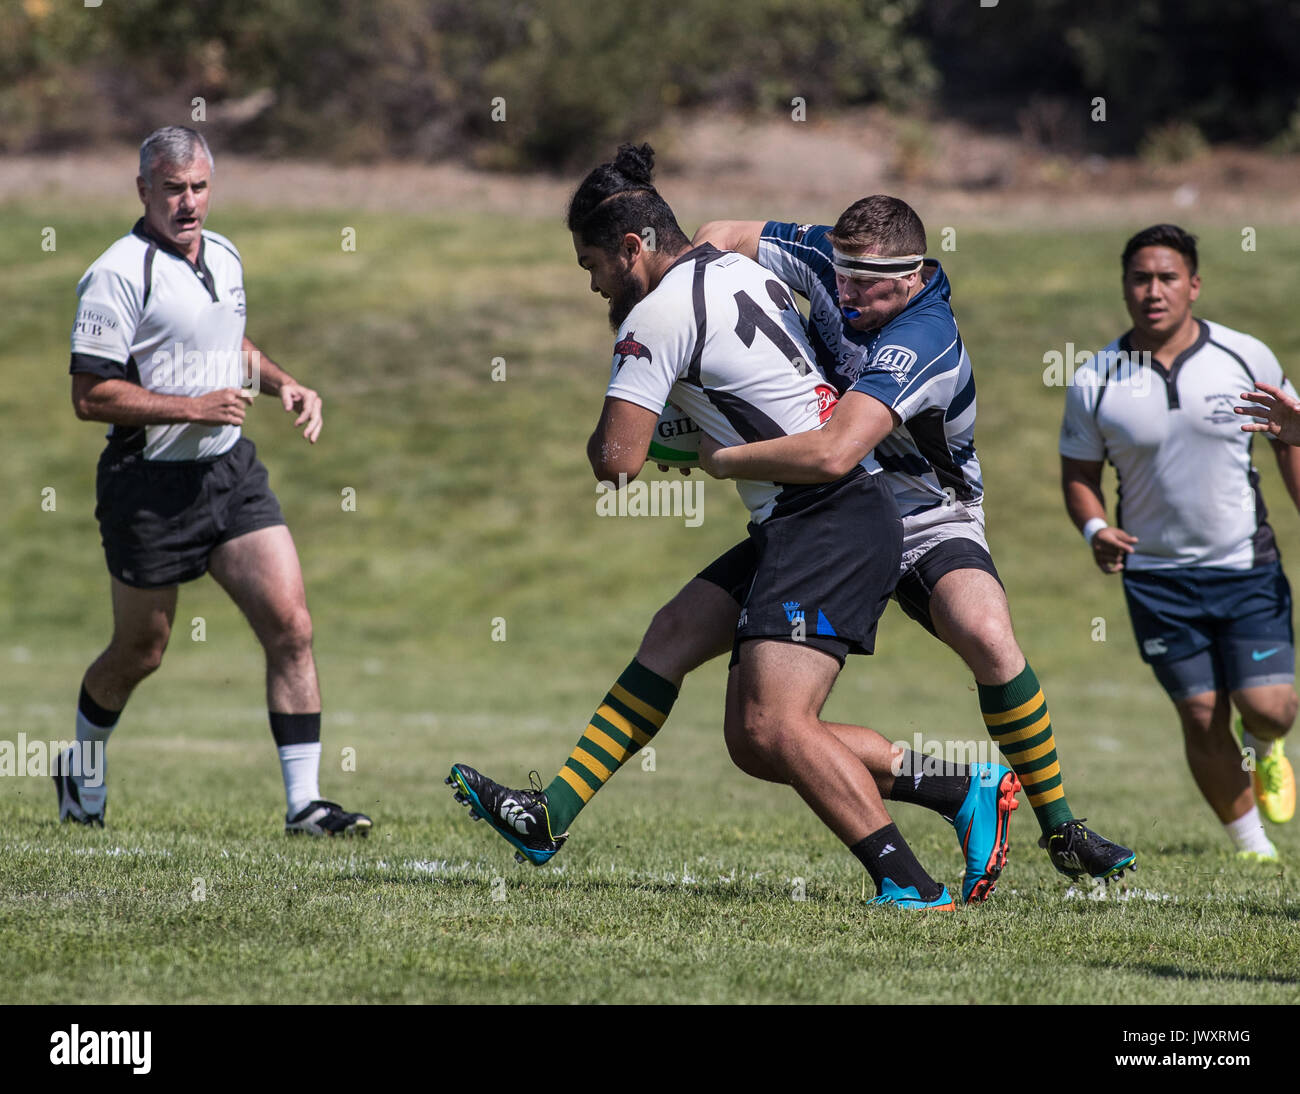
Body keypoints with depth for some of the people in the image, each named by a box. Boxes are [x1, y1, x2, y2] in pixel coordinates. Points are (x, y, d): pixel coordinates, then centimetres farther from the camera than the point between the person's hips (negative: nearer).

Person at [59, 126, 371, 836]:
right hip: (151, 485, -6)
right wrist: (194, 409, -20)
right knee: (139, 654, 8)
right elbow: (90, 396, -19)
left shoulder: (224, 257, 10)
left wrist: (283, 383, 10)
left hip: (231, 471, 6)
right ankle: (80, 770, 35)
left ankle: (303, 803, -5)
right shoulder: (118, 274, -15)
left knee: (291, 628, -7)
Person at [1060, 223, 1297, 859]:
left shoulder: (1246, 358, -4)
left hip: (1247, 566, 0)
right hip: (1156, 576, 0)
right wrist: (1096, 530, -14)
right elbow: (1078, 473, 5)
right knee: (1202, 718, -1)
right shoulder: (1093, 384, -6)